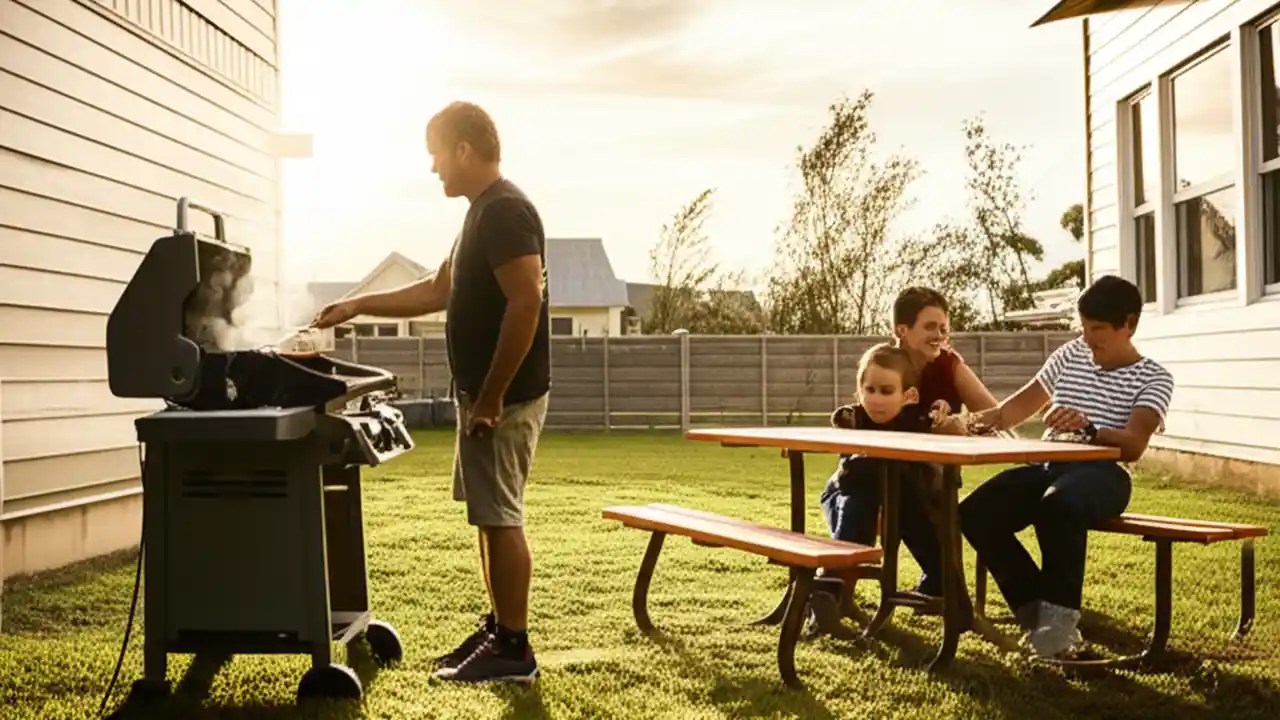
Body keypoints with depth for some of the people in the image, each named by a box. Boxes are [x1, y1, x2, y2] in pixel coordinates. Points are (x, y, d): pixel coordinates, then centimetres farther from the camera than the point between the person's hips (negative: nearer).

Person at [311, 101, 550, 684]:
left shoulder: (505, 210, -16)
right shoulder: (482, 212, 17)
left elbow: (526, 303, -24)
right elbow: (439, 291, 25)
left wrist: (491, 397, -23)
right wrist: (358, 306, 22)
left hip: (505, 398, -10)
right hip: (482, 393, 10)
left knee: (500, 519, -5)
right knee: (490, 517, 14)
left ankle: (514, 650, 2)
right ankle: (497, 629, 23)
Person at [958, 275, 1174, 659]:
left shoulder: (1153, 378, 1)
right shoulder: (1070, 355, 18)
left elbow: (1133, 446, -14)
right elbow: (1025, 400, 26)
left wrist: (1087, 428, -35)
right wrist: (992, 417, 3)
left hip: (1103, 474, -6)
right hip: (1048, 467, 6)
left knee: (1058, 505, -40)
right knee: (975, 512, -19)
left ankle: (1060, 615, -22)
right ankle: (1037, 611, -7)